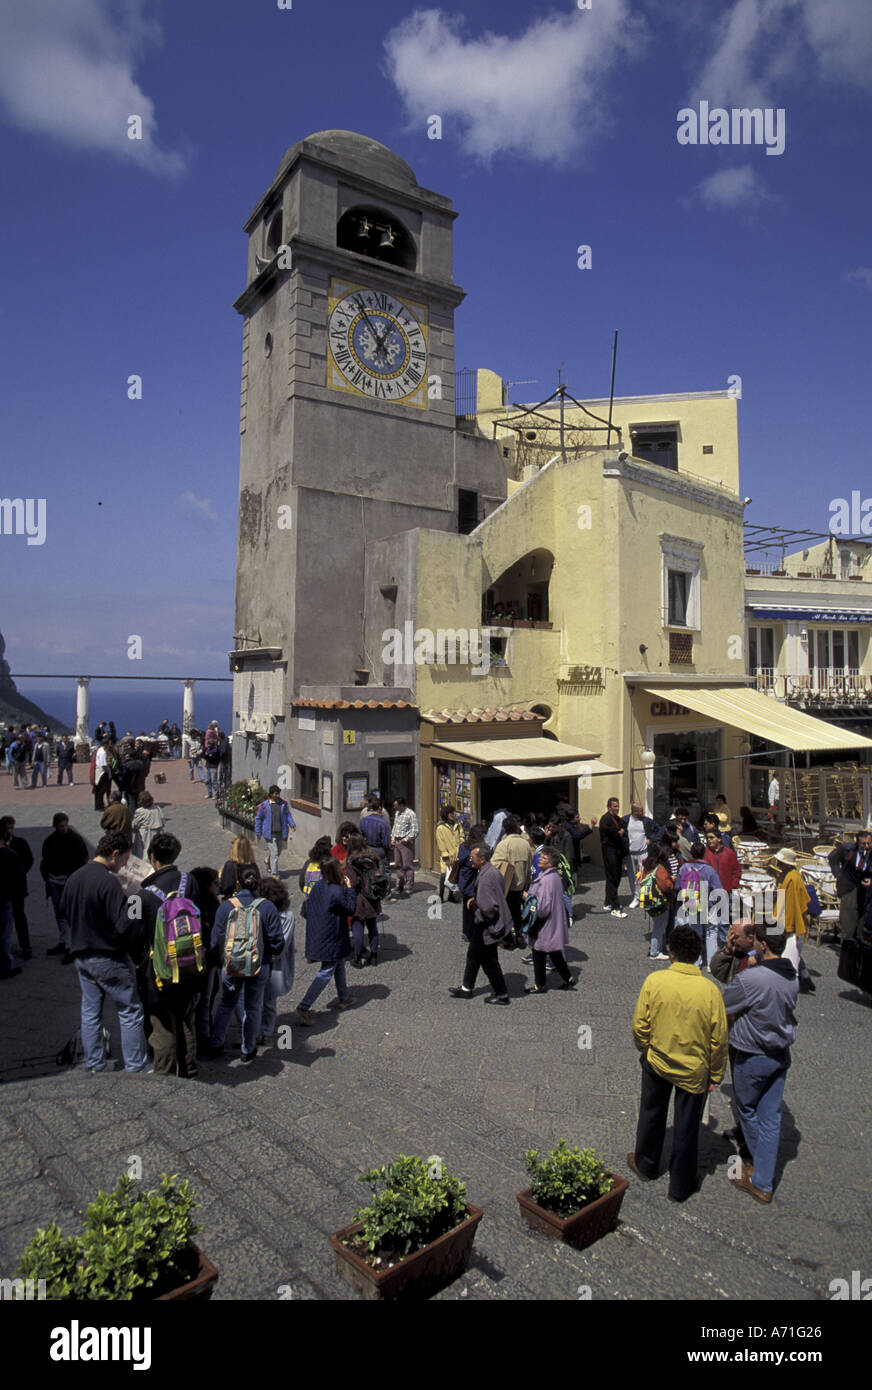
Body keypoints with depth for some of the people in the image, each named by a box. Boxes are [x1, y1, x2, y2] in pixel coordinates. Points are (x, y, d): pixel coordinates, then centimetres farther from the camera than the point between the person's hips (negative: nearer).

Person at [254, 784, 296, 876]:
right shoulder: (264, 805, -6)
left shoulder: (284, 804, 4)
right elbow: (258, 819, 2)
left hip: (281, 833, 5)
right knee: (274, 853, -8)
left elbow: (288, 815, 12)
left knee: (278, 851, 18)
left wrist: (292, 824, -6)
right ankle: (274, 873, 0)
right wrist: (258, 833, 3)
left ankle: (268, 862, 47)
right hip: (270, 833, -4)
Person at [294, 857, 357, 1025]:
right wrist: (349, 888, -6)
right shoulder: (336, 891, -25)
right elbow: (350, 908, -13)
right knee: (326, 973, 0)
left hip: (317, 936, 9)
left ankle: (344, 997, 40)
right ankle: (303, 1007, -2)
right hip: (331, 940, -9)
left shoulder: (317, 886, -1)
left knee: (339, 965, 25)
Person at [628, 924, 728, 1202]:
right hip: (694, 1069, -1)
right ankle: (681, 1185, 32)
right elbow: (718, 1038, -10)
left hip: (656, 1062, 1)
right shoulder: (710, 990, -19)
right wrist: (716, 1073, 5)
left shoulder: (654, 981, -19)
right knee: (686, 1127, 17)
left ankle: (646, 1165, 44)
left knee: (651, 1115, 23)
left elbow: (640, 1025, -10)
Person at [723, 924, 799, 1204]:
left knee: (747, 1111, 17)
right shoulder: (793, 978, -6)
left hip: (752, 1058, -6)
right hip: (781, 1055, 6)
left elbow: (722, 1010, -15)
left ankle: (760, 1178, 34)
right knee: (771, 1117, 14)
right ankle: (764, 1181, 23)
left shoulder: (750, 979, -28)